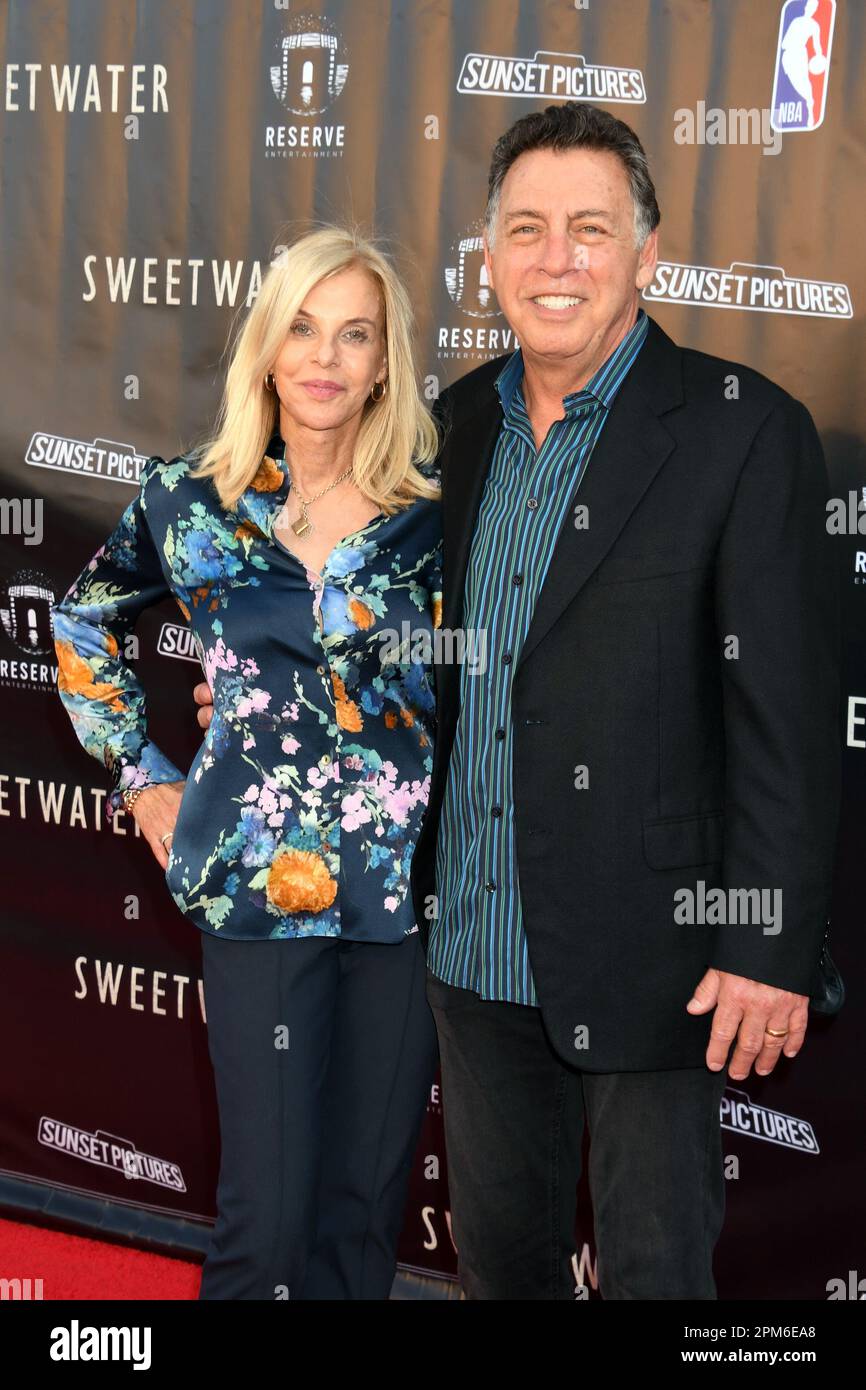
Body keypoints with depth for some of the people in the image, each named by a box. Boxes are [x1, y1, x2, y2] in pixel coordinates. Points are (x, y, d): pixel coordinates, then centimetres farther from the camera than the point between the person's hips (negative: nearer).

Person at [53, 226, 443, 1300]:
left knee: (366, 1202, 11)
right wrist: (141, 777, 11)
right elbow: (82, 624, 16)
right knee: (266, 1211, 1)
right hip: (256, 884, -1)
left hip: (407, 882, 1)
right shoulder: (191, 501, 0)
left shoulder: (437, 506, -1)